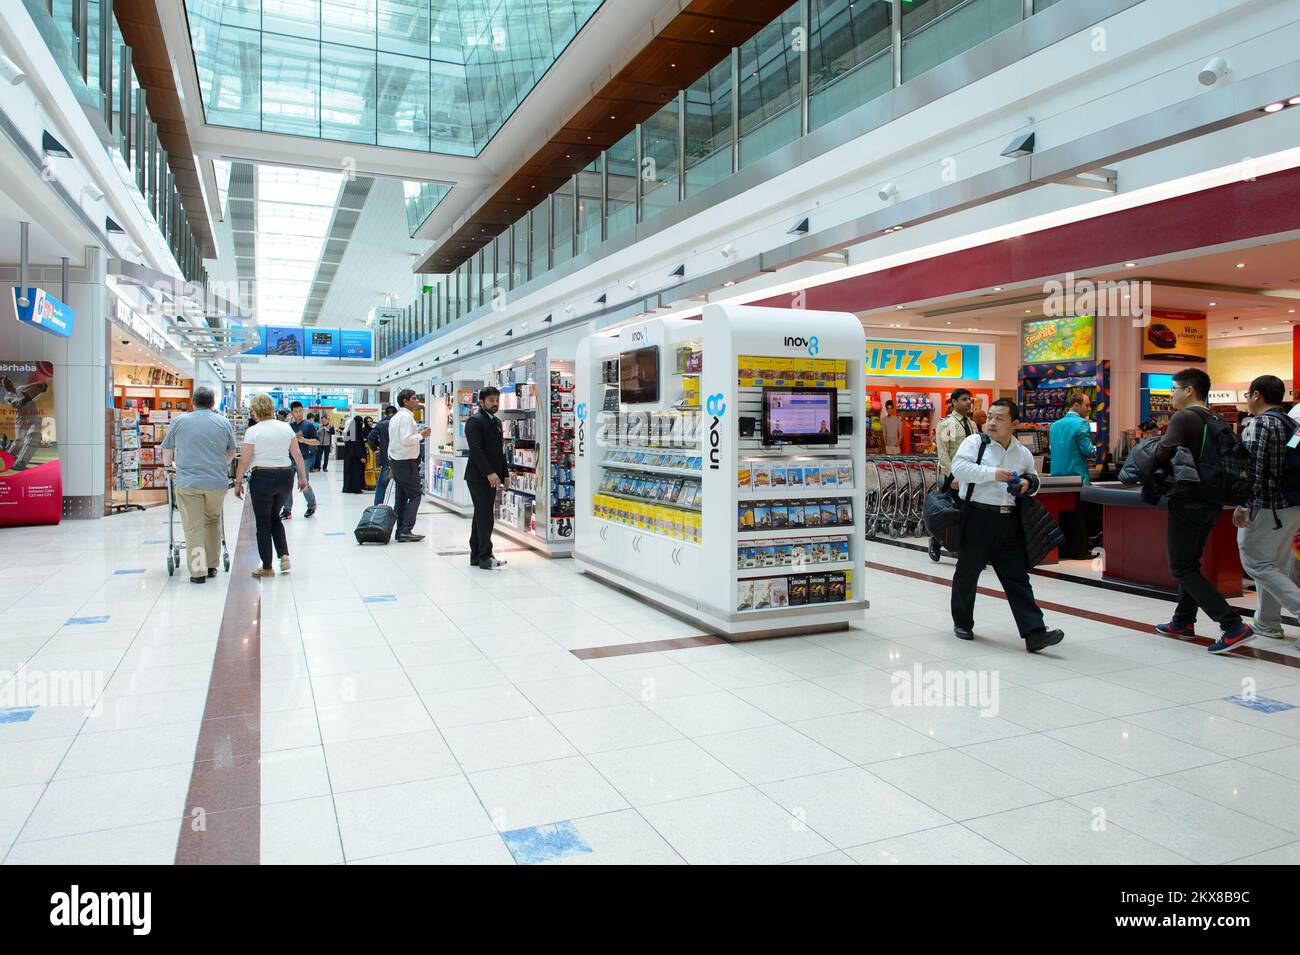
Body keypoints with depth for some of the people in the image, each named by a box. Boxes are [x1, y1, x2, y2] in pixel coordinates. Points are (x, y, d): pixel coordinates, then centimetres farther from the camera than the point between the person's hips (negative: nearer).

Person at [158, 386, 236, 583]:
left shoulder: (180, 421, 2)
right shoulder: (223, 422, 4)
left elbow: (166, 456, 10)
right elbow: (231, 452, 15)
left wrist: (170, 463, 31)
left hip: (187, 482, -1)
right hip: (217, 481, 1)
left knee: (193, 527, 2)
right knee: (212, 522, 18)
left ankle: (198, 571, 1)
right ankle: (211, 566, 21)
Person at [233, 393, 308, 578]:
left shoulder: (253, 431, -9)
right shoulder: (286, 428, 3)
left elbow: (244, 460, -9)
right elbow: (297, 455, 4)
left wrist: (238, 482, 1)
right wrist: (303, 477, 11)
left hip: (262, 478, -4)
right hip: (285, 476, 4)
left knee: (263, 523, 7)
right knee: (274, 517, 23)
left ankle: (267, 567, 13)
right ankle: (284, 554, 7)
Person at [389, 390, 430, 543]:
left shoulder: (395, 417, 17)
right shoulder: (406, 417, -14)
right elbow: (406, 439, -25)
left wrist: (392, 466, 21)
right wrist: (422, 435, -11)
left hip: (395, 460, 10)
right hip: (406, 462, -10)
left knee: (402, 496, 11)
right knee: (415, 496, -7)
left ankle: (400, 530, 13)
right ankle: (406, 531, -12)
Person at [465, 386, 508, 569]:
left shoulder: (496, 422, 18)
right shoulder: (475, 421, -10)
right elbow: (475, 449, -19)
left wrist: (505, 474, 13)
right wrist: (489, 473, -24)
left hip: (491, 477, 9)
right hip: (479, 477, -9)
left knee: (481, 516, 12)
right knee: (485, 517, -9)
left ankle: (476, 555, 18)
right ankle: (485, 557, -4)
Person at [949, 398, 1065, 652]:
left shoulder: (1023, 453, 12)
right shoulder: (975, 442, -1)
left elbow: (1034, 481, 26)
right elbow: (958, 466, -17)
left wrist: (1029, 484, 2)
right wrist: (993, 473, -21)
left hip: (1009, 522, 3)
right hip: (977, 518, -3)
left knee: (1017, 578, 1)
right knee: (967, 573, 9)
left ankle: (1034, 633, -2)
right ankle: (962, 623, 28)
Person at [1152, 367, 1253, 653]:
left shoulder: (1183, 418, -15)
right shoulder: (1217, 420, 12)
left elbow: (1163, 454, -25)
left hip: (1188, 501, -9)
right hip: (1212, 501, 9)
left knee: (1182, 568, -4)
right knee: (1190, 563, 20)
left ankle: (1234, 626, -12)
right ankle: (1183, 622, 27)